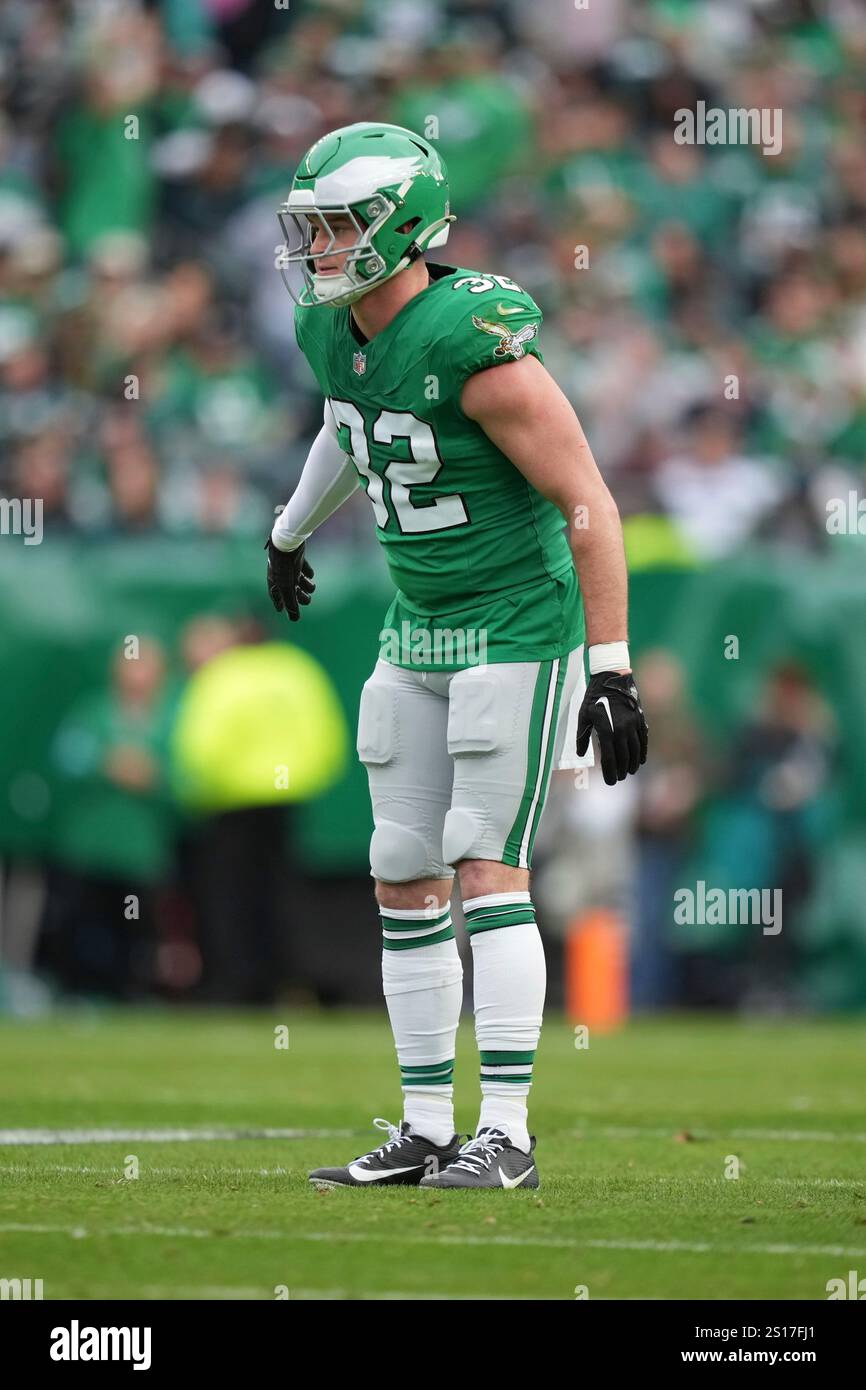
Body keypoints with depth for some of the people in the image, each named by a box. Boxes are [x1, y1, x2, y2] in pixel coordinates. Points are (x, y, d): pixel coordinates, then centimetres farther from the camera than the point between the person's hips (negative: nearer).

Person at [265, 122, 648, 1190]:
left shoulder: (474, 349, -24)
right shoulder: (329, 331, 1)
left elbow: (588, 504, -21)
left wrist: (612, 671, -22)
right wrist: (290, 533, 43)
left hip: (521, 628, -8)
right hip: (421, 629, 8)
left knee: (487, 869, -12)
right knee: (404, 880, 6)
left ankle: (506, 1133, -9)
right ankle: (426, 1131, 12)